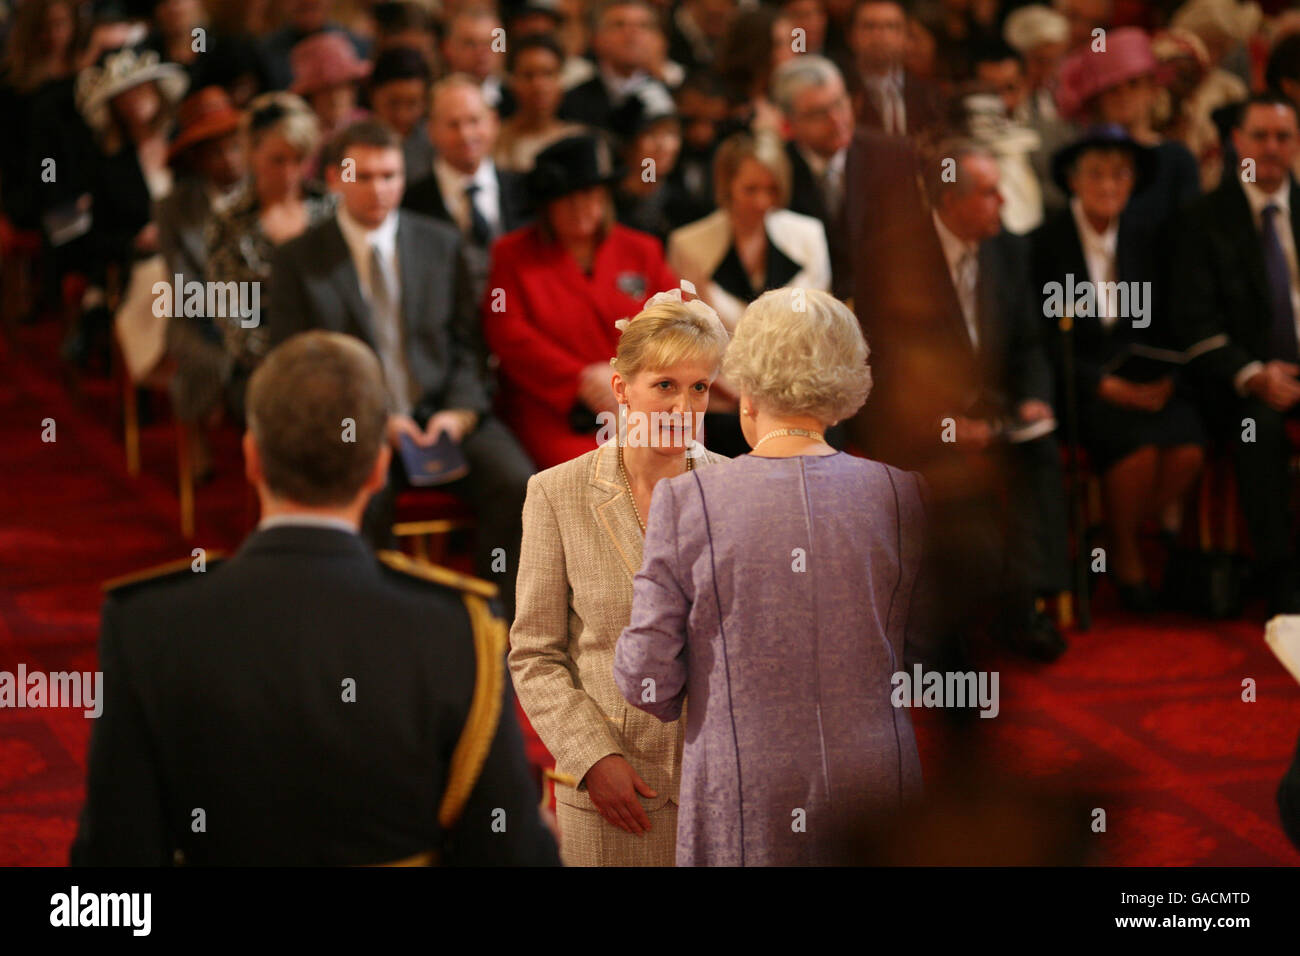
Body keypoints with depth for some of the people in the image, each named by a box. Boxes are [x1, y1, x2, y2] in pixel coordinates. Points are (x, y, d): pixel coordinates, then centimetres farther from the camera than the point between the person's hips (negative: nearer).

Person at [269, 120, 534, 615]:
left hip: (442, 413, 3)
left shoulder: (441, 244, 12)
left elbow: (467, 344, 12)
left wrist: (460, 411, -9)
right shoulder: (296, 261, 4)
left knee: (516, 482, -24)